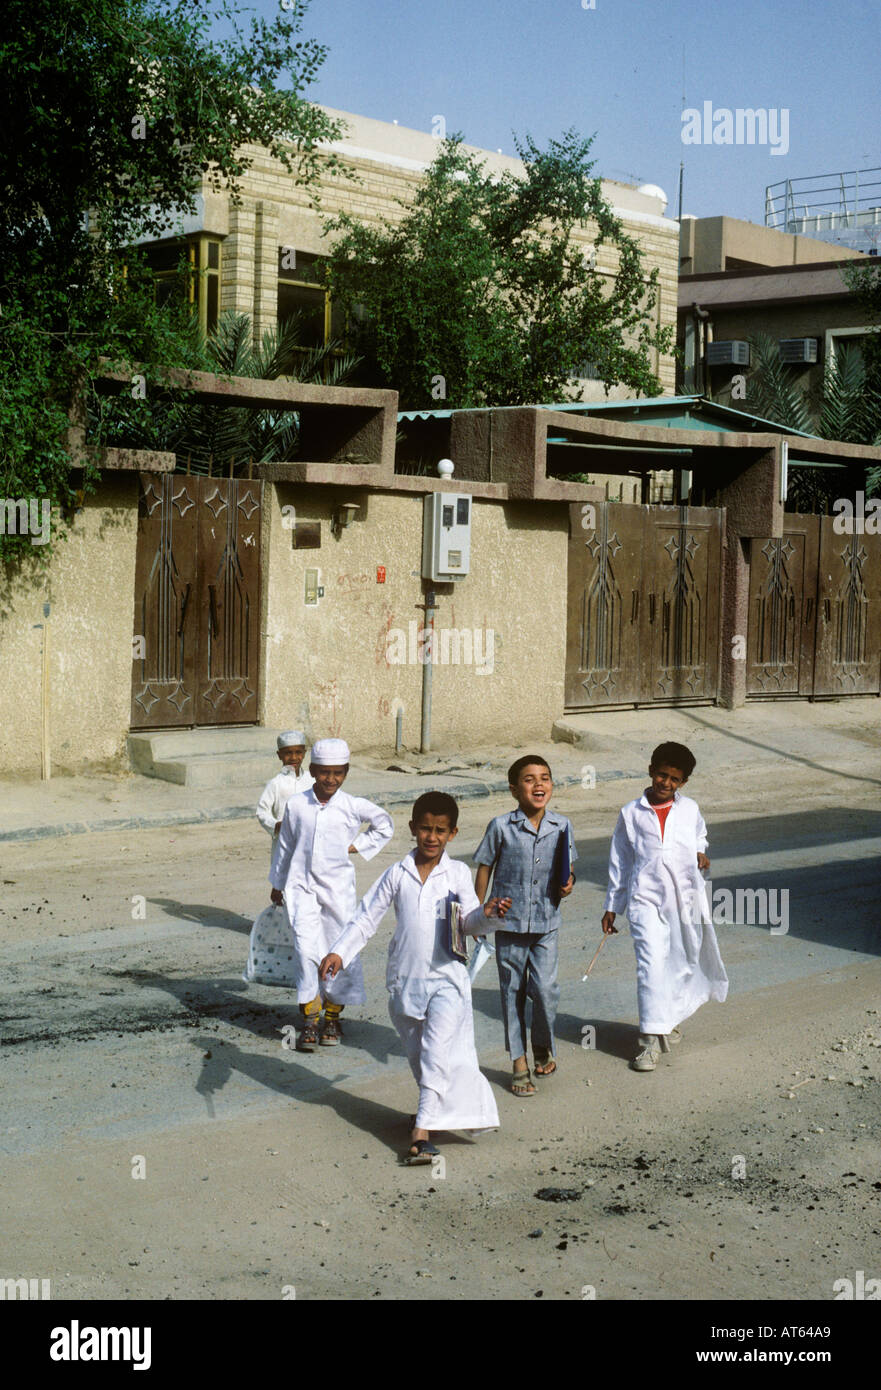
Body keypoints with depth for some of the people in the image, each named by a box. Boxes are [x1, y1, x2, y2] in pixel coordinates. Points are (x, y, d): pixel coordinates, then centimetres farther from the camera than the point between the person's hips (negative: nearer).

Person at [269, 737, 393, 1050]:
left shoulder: (353, 806, -3)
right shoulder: (296, 805, 0)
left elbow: (385, 825, 12)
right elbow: (285, 846, 13)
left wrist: (357, 846, 1)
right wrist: (278, 883, 22)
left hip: (338, 888, 0)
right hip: (302, 886, 0)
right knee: (306, 948, -13)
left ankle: (332, 1018, 23)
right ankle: (309, 1021, -7)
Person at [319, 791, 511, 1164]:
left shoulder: (457, 873, 0)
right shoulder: (397, 874, 3)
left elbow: (468, 920, -8)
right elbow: (366, 918, 4)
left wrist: (486, 913, -30)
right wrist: (339, 952, -8)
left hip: (446, 979, -3)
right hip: (405, 979, 3)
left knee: (437, 1053, -13)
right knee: (417, 1054, 15)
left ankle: (421, 1132, -14)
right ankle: (432, 1108, 36)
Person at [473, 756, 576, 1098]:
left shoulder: (561, 826, 0)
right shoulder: (501, 827, -7)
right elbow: (484, 869, 2)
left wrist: (568, 884, -8)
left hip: (546, 924, 1)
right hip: (509, 923, -1)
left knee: (545, 988, -7)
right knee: (512, 991, 7)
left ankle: (543, 1047, 21)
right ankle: (519, 1063, 21)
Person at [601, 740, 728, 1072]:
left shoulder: (689, 809, 9)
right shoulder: (631, 814, 5)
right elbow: (619, 862, 12)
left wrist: (700, 853, 6)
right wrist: (611, 907, 14)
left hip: (686, 898, 3)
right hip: (647, 899, -3)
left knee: (683, 964, 11)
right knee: (652, 964, -14)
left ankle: (667, 1020, 35)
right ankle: (651, 1040, -13)